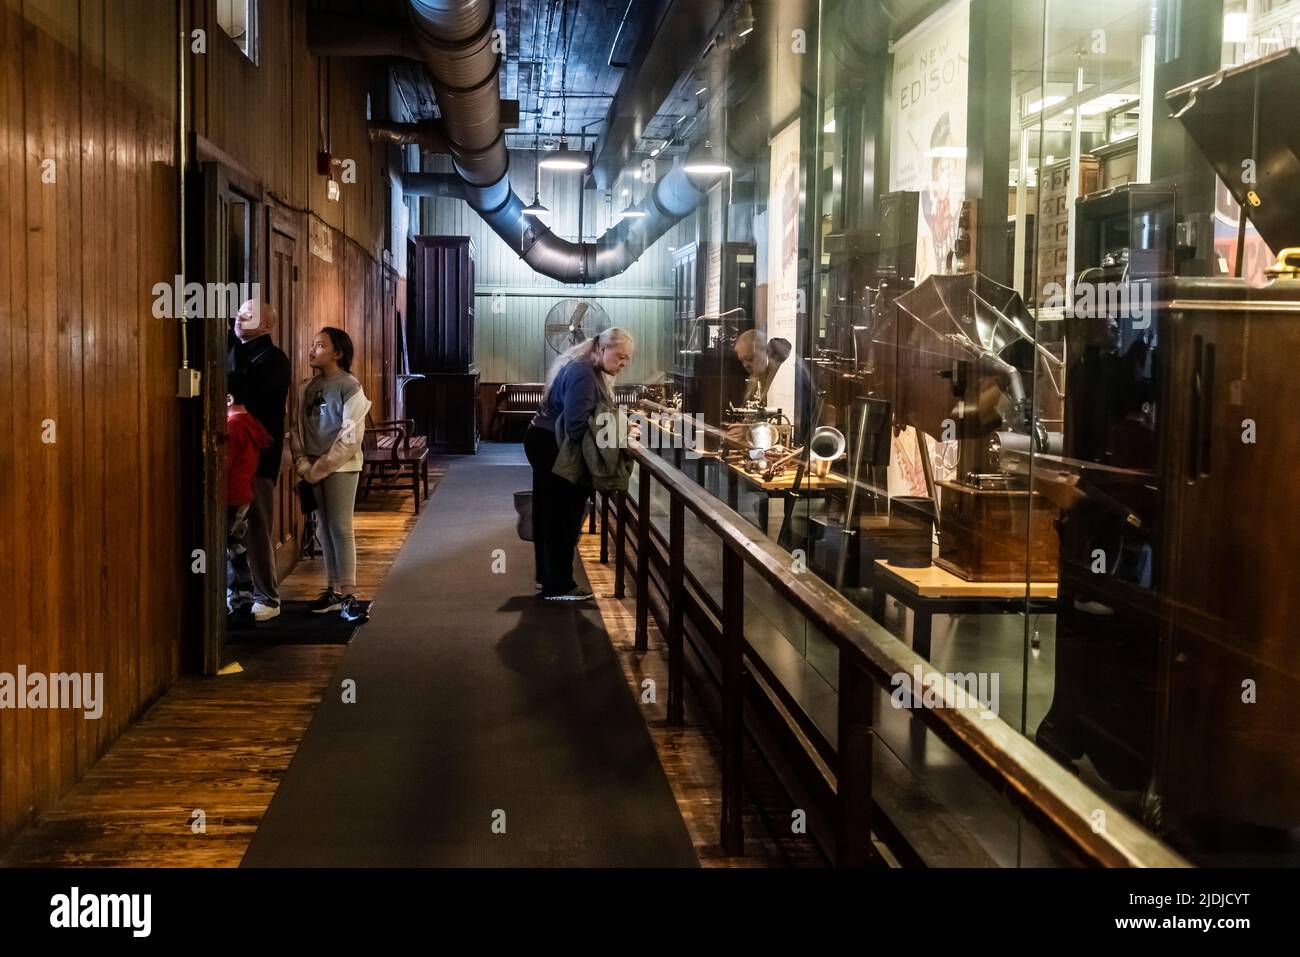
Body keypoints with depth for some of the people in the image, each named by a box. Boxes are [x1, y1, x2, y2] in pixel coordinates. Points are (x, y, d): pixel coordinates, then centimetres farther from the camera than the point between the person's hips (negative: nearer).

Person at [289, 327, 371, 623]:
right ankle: (332, 590, 17)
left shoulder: (350, 387, -8)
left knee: (340, 529, -6)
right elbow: (297, 428, 7)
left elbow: (351, 437, -13)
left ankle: (347, 594, -1)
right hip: (312, 469, 6)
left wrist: (322, 467, -15)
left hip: (340, 467, -5)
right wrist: (303, 464, -7)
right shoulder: (306, 387, 8)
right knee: (324, 529, 9)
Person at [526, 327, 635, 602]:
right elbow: (576, 426, -30)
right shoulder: (582, 374, -24)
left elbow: (593, 415, 11)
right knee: (561, 517, -5)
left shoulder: (591, 371, 10)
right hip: (550, 447, -11)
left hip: (550, 445, 11)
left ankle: (548, 576, 27)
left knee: (552, 514, 17)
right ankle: (558, 586, 2)